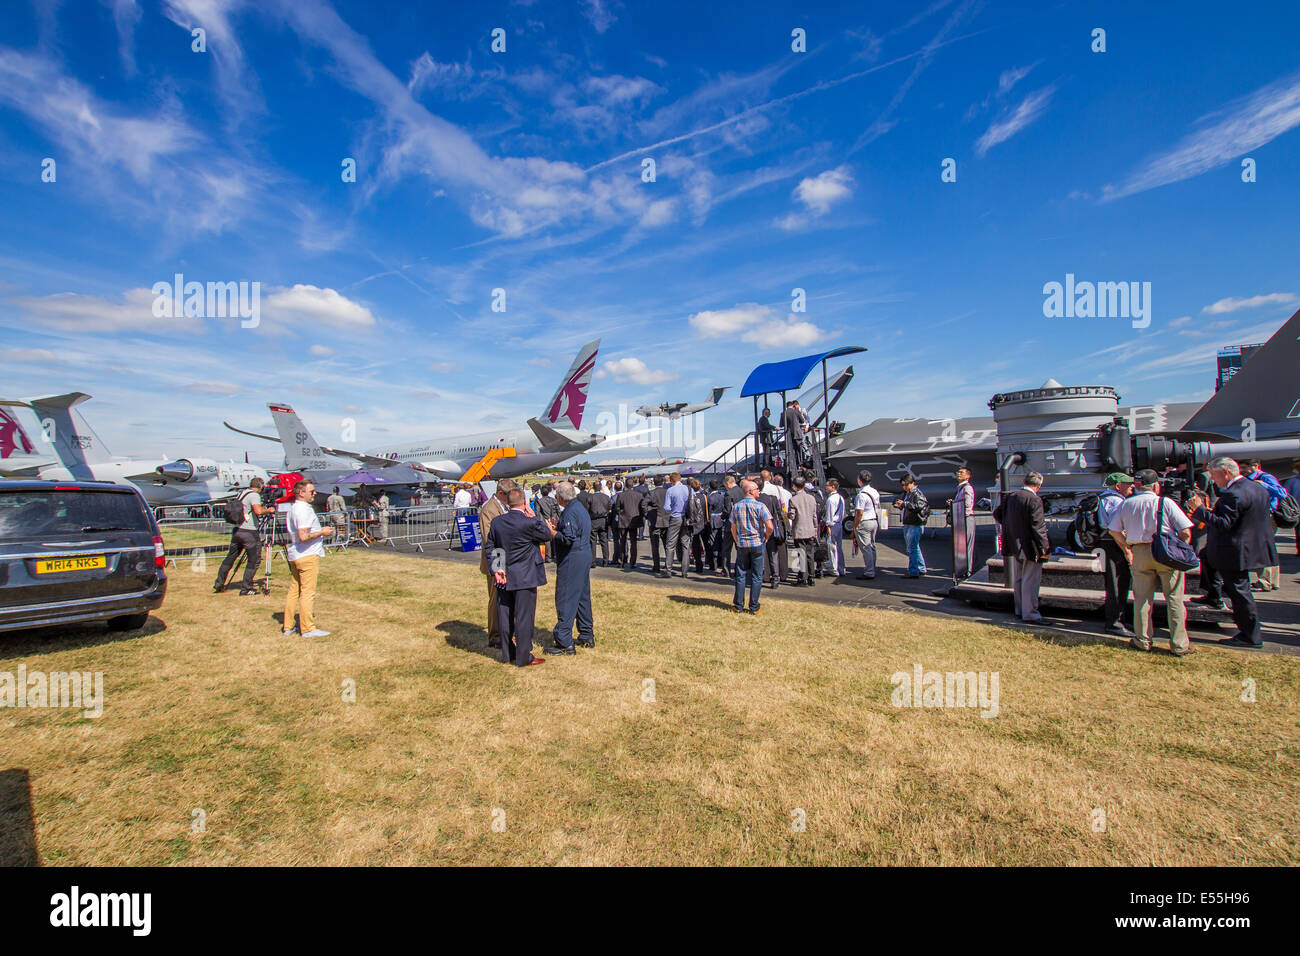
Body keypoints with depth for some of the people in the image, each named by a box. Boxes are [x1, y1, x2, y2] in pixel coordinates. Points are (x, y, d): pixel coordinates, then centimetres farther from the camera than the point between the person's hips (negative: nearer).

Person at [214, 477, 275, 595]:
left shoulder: (242, 493, 14)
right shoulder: (254, 495, -11)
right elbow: (258, 511, -28)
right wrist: (268, 510, -10)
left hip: (236, 530, 8)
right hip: (249, 532, -8)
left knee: (230, 557, 20)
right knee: (254, 560, 1)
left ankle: (219, 583, 26)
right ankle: (246, 588, 2)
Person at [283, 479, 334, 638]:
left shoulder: (292, 508, 15)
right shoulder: (304, 510, -18)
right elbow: (303, 536, -25)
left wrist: (320, 531, 19)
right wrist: (322, 532, -13)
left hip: (294, 555, 10)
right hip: (307, 555, -10)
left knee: (293, 591, 14)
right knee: (308, 592, -4)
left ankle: (288, 627, 21)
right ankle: (308, 628, 2)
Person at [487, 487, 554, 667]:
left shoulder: (496, 521, 0)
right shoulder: (530, 523, -18)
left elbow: (490, 547, 4)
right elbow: (547, 535, -2)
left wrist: (495, 569, 4)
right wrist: (542, 522, 11)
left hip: (503, 578, 6)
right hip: (525, 578, -5)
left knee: (504, 616, 14)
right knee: (524, 617, 4)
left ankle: (507, 654, 27)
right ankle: (523, 657, 11)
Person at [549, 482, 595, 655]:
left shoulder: (569, 512, -17)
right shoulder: (580, 507, 14)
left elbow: (568, 539, -24)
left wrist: (551, 532, -11)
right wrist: (557, 527, 12)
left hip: (571, 560, -10)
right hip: (584, 556, 10)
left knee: (565, 600, -5)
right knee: (583, 597, 16)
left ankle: (564, 642, -2)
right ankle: (587, 636, 25)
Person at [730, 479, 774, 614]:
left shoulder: (736, 506, 2)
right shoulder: (760, 506, -10)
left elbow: (733, 528, 4)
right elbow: (770, 526, -16)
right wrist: (766, 538, 1)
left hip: (742, 544, 3)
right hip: (757, 544, -3)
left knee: (741, 575, 11)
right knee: (757, 576, 5)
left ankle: (738, 605, 14)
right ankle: (754, 607, 9)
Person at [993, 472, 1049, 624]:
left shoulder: (1010, 496, 4)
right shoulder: (1035, 500, -18)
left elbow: (996, 513, 15)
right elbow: (1039, 527, -19)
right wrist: (1044, 549, -13)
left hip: (1014, 546, 8)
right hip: (1030, 547, -7)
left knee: (1017, 580, 16)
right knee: (1030, 581, 0)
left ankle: (1020, 610, 27)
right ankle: (1030, 614, 5)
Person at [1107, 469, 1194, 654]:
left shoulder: (1126, 504, 4)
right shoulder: (1166, 503, -6)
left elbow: (1114, 530, 6)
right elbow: (1185, 532, -9)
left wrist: (1127, 549, 16)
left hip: (1139, 554, 3)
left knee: (1142, 599, 10)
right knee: (1174, 599, 6)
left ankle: (1143, 641, 19)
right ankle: (1179, 645, 12)